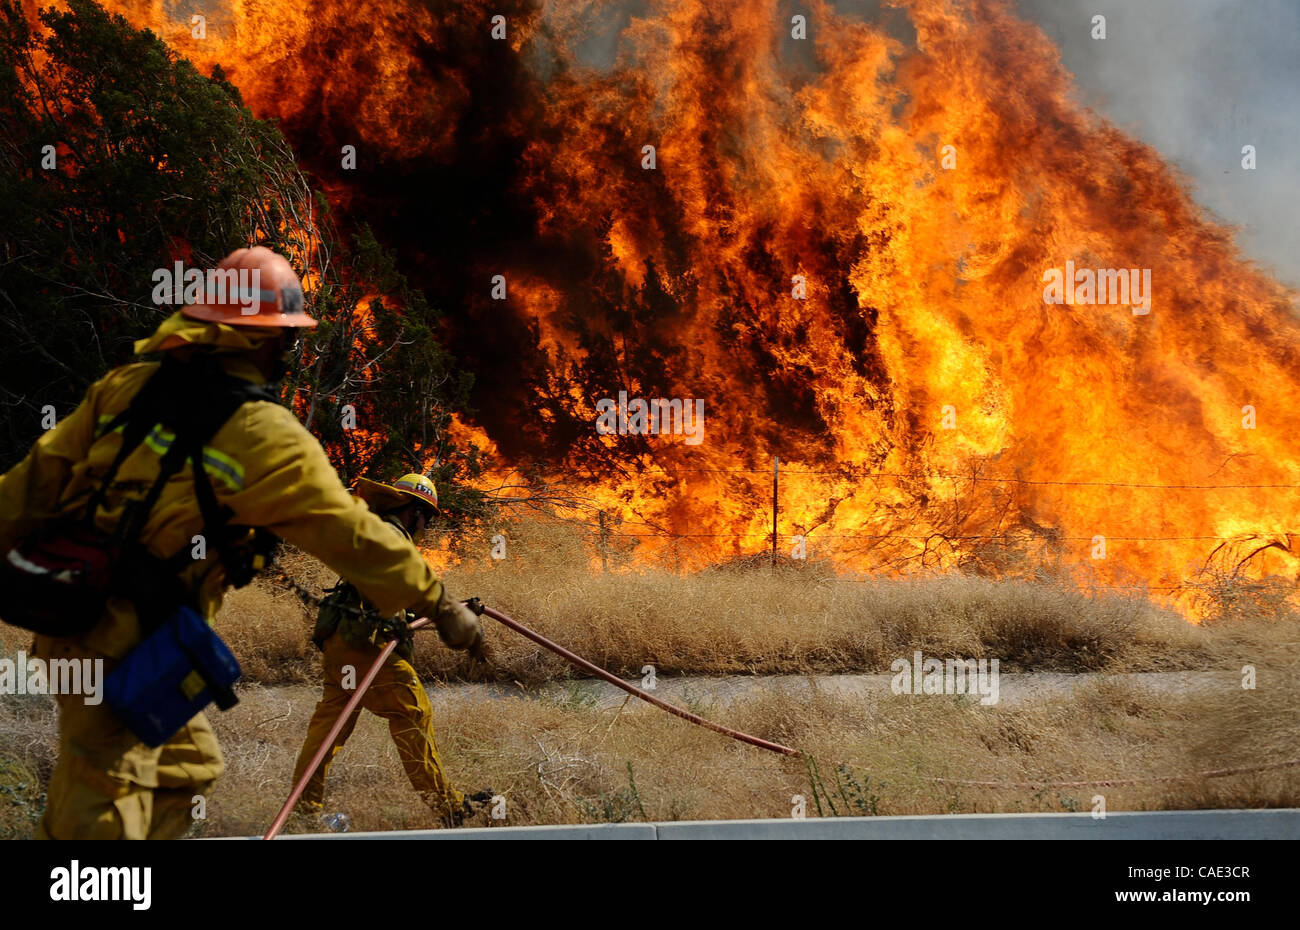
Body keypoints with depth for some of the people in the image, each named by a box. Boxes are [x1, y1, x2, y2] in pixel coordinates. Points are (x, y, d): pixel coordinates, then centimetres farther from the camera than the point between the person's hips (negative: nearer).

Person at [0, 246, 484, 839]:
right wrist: (438, 603, 2)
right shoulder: (267, 436, -13)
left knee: (188, 764, 21)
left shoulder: (128, 386, 5)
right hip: (131, 643, -8)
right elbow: (349, 533, -8)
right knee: (104, 814, -5)